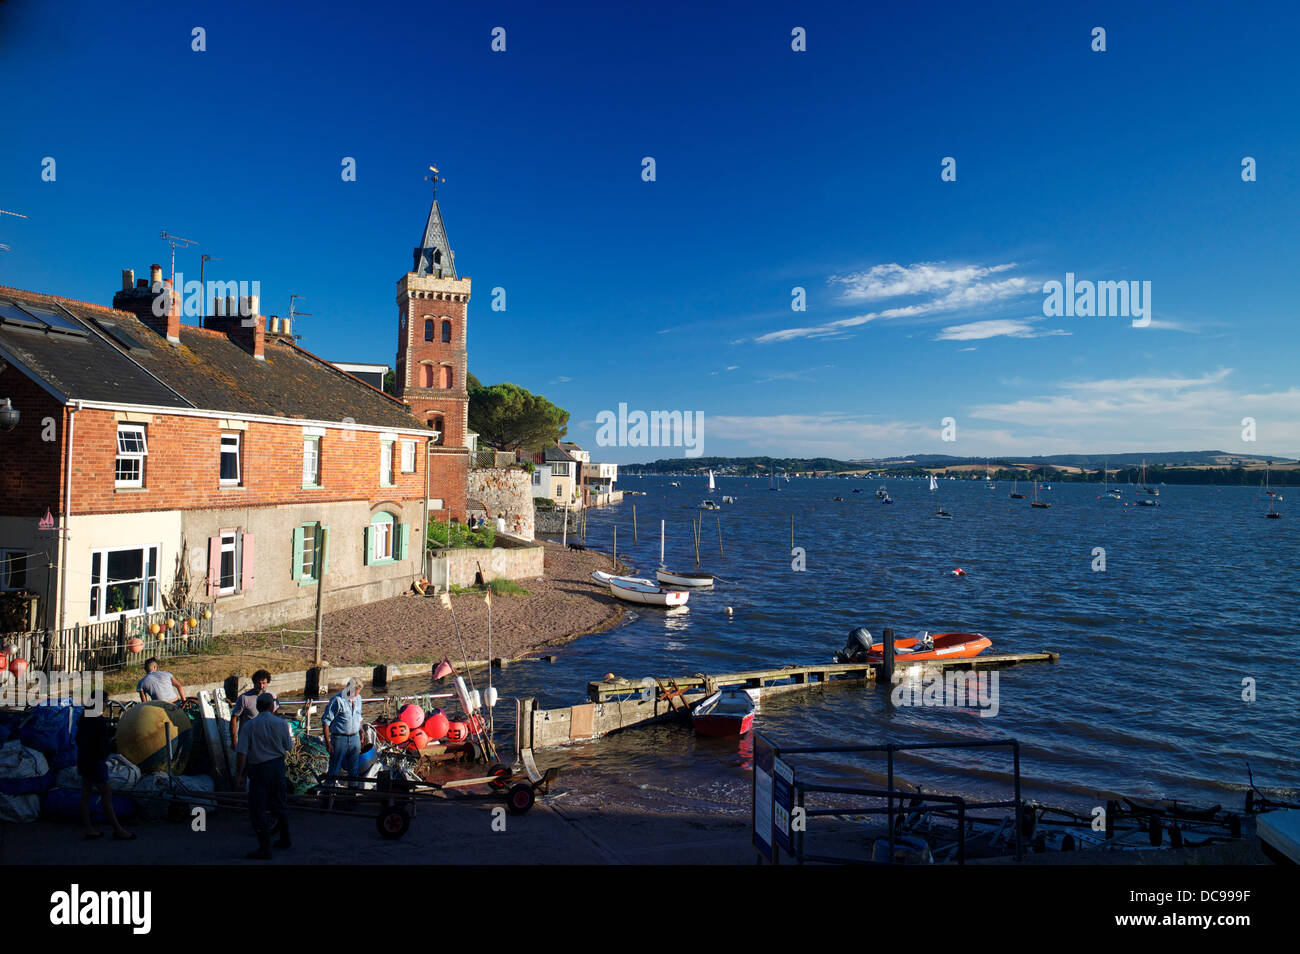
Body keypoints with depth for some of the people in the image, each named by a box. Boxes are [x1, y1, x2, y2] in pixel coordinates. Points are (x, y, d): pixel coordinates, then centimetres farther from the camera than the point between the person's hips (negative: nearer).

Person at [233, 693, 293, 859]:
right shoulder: (281, 723, -4)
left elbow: (242, 753, -13)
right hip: (278, 765, 3)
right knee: (280, 803, 18)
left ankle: (265, 848, 3)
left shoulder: (250, 725, -9)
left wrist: (239, 775, -8)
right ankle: (285, 840, 29)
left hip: (259, 769, -3)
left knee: (258, 809, 3)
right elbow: (289, 747, 6)